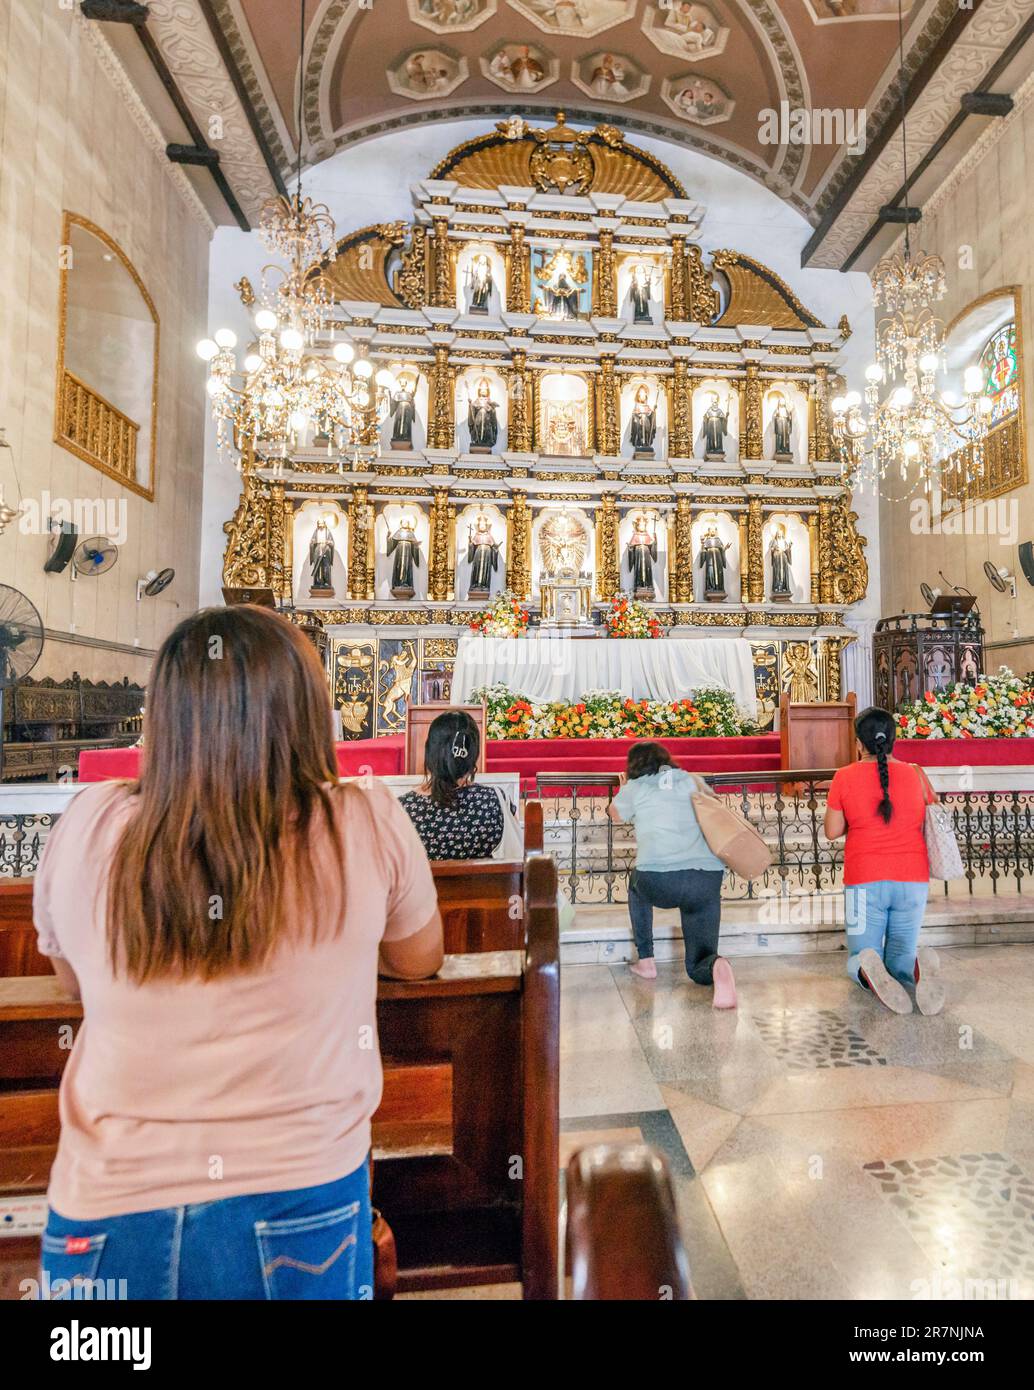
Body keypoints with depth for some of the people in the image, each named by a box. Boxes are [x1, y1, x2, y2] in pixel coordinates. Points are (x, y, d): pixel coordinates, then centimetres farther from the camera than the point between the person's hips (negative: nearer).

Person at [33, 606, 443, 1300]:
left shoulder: (86, 827, -11)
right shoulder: (369, 825, -16)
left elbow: (74, 976, 10)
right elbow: (420, 959, 3)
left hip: (107, 1217, 2)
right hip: (300, 1211, -1)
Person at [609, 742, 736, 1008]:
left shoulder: (634, 787, 12)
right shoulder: (690, 781, 19)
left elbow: (615, 814, 33)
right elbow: (711, 795, 41)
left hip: (659, 882, -2)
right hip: (707, 879, 2)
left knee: (637, 885, 36)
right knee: (698, 966, 15)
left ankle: (646, 961, 30)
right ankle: (717, 967, -21)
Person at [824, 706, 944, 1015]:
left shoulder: (844, 777, -6)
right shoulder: (915, 774, 0)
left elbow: (832, 831, 0)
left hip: (865, 880, -2)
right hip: (913, 878, 2)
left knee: (857, 959, 12)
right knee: (900, 959, 16)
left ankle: (869, 970, -25)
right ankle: (918, 966, -20)